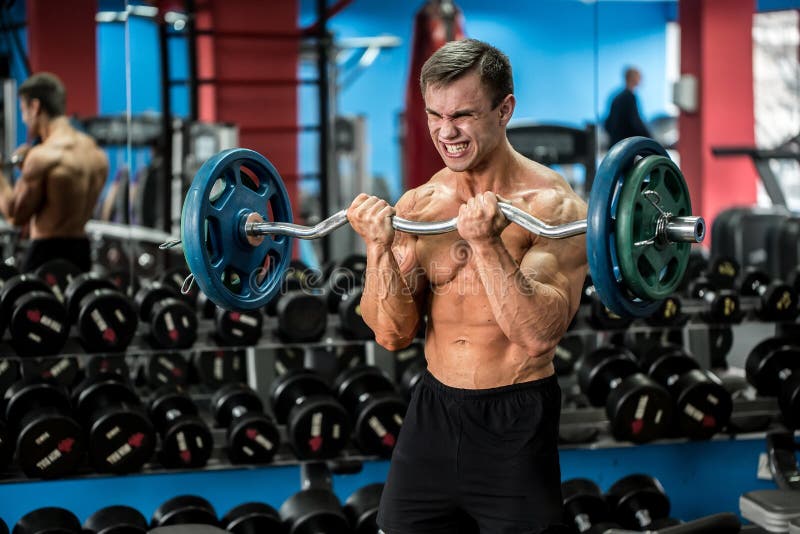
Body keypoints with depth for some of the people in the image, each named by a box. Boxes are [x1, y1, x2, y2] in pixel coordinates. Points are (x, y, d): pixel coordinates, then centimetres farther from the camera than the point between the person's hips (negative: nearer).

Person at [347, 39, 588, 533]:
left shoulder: (552, 205, -12)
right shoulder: (416, 207, 2)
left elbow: (538, 336, -21)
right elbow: (393, 335, -1)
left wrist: (486, 243, -29)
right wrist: (379, 247, -14)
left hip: (516, 423, -4)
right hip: (433, 412, 5)